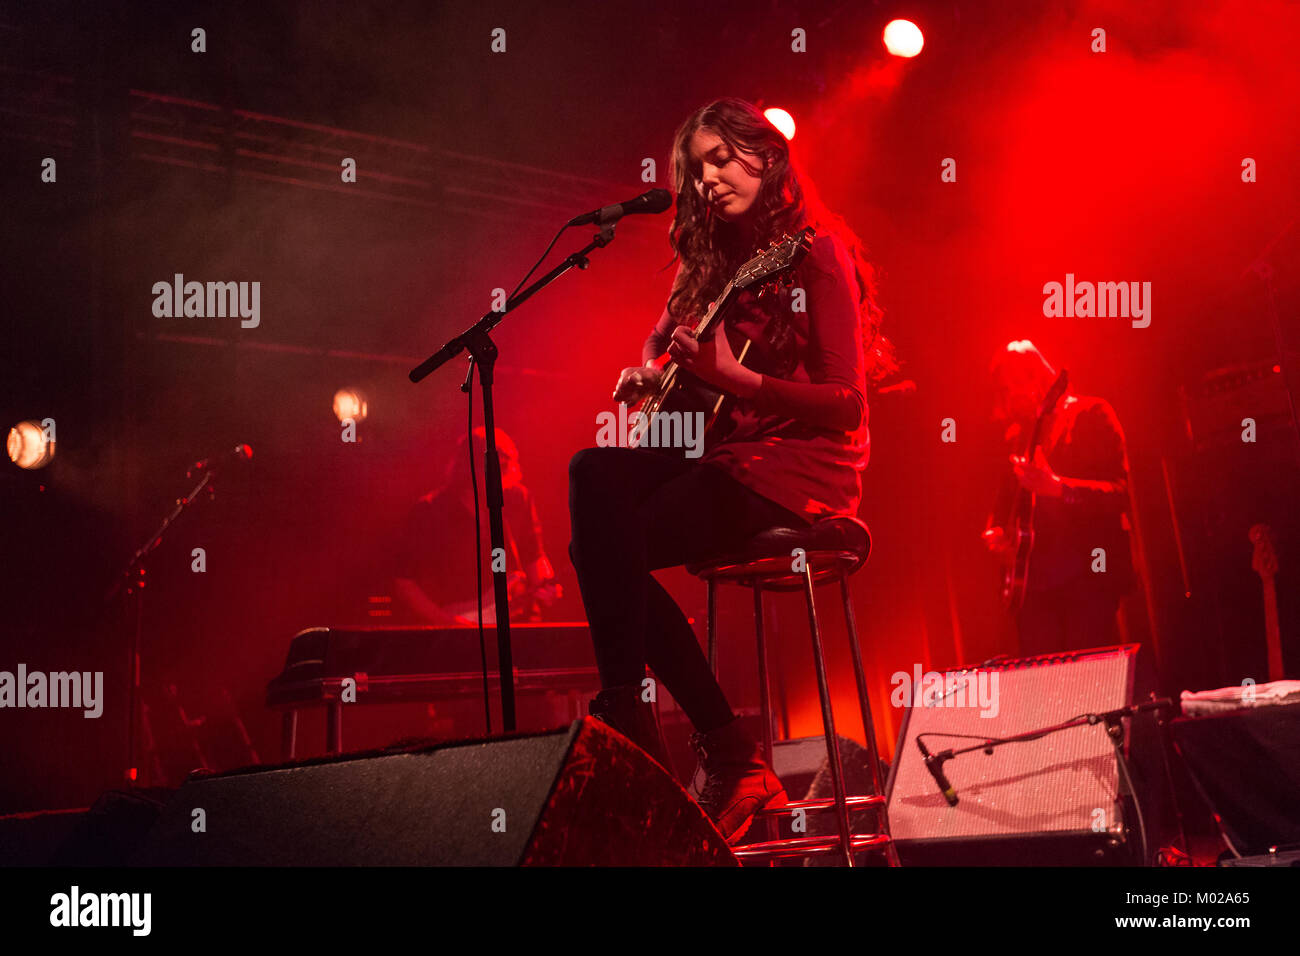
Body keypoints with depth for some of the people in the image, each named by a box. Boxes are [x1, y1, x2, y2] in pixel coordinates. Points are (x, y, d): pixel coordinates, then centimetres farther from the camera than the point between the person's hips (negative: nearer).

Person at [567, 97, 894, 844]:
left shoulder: (816, 252, -5)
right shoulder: (714, 264, 17)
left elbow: (846, 404, -13)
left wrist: (732, 377, -23)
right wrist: (648, 375, 3)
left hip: (799, 466, -7)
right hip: (728, 454, 7)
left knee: (610, 543, -24)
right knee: (594, 474, -19)